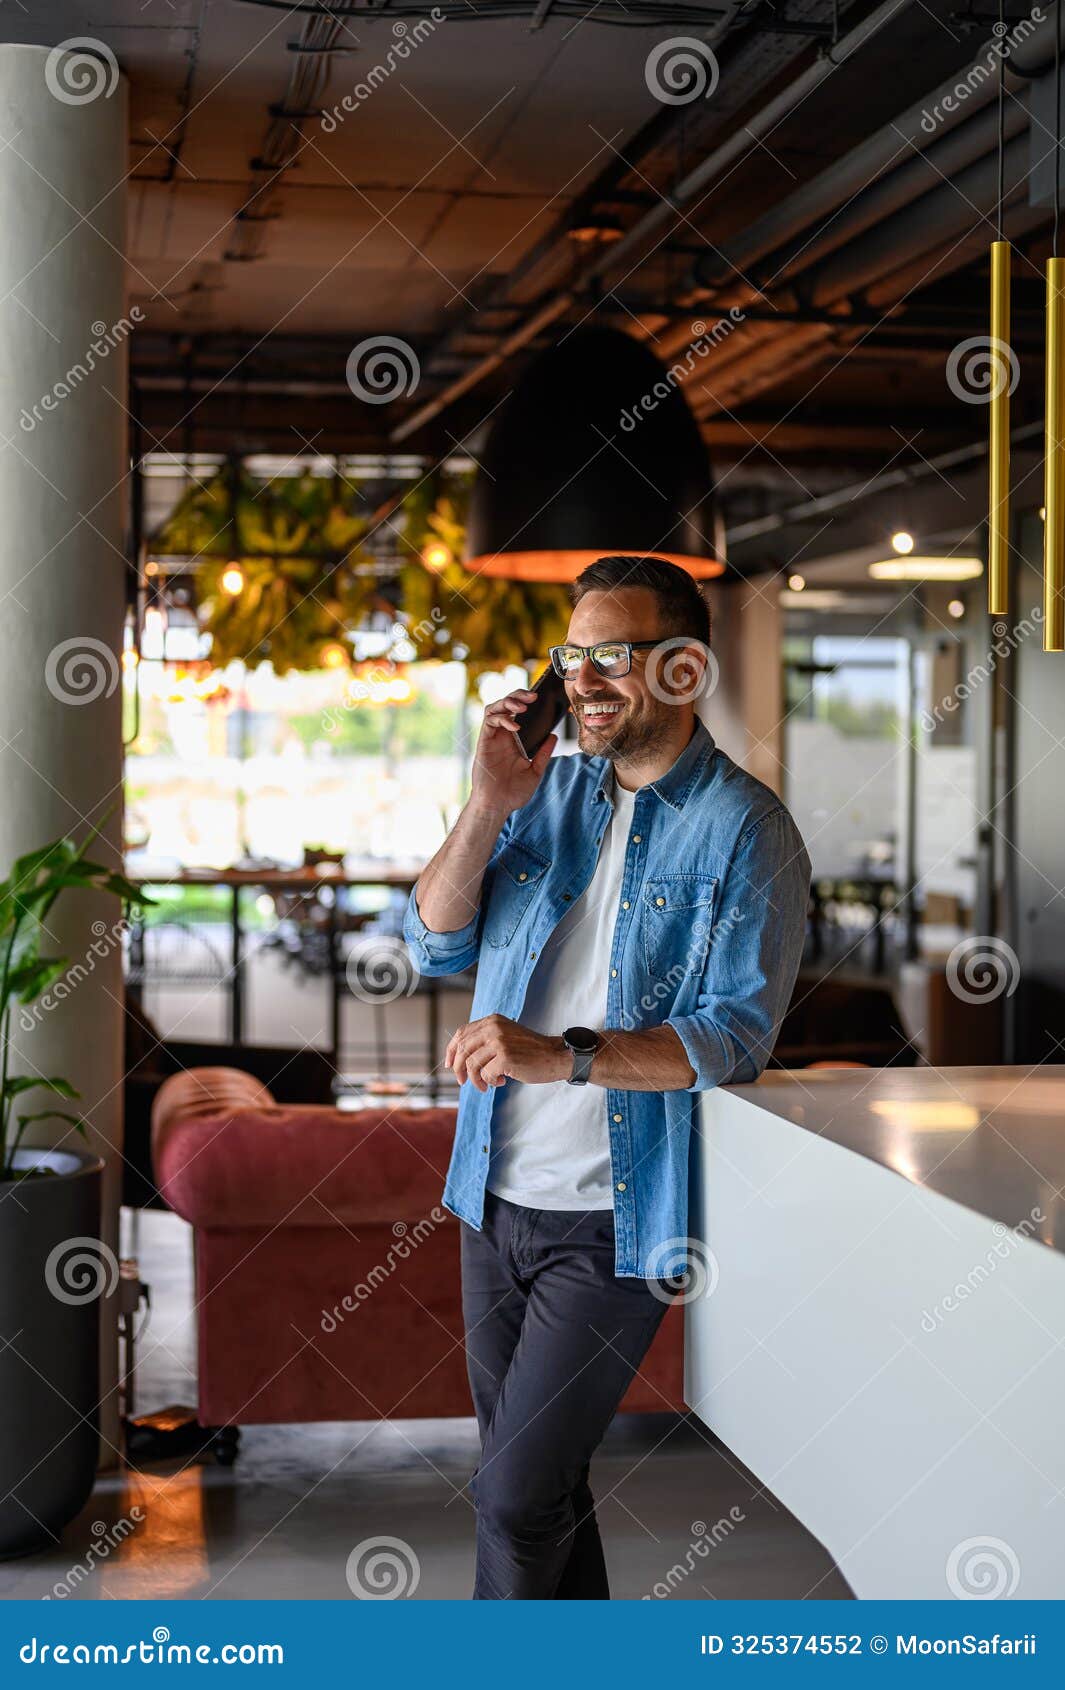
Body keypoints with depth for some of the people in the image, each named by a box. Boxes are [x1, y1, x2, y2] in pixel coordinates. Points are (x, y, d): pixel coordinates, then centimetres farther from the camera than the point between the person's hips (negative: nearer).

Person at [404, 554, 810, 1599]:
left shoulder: (744, 830, -10)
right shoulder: (546, 790, 9)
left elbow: (737, 1035, -18)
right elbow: (434, 946, 4)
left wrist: (563, 1055, -29)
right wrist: (490, 806, -9)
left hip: (613, 1220, -6)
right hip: (496, 1198, 6)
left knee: (517, 1498, -6)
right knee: (533, 1478, 17)